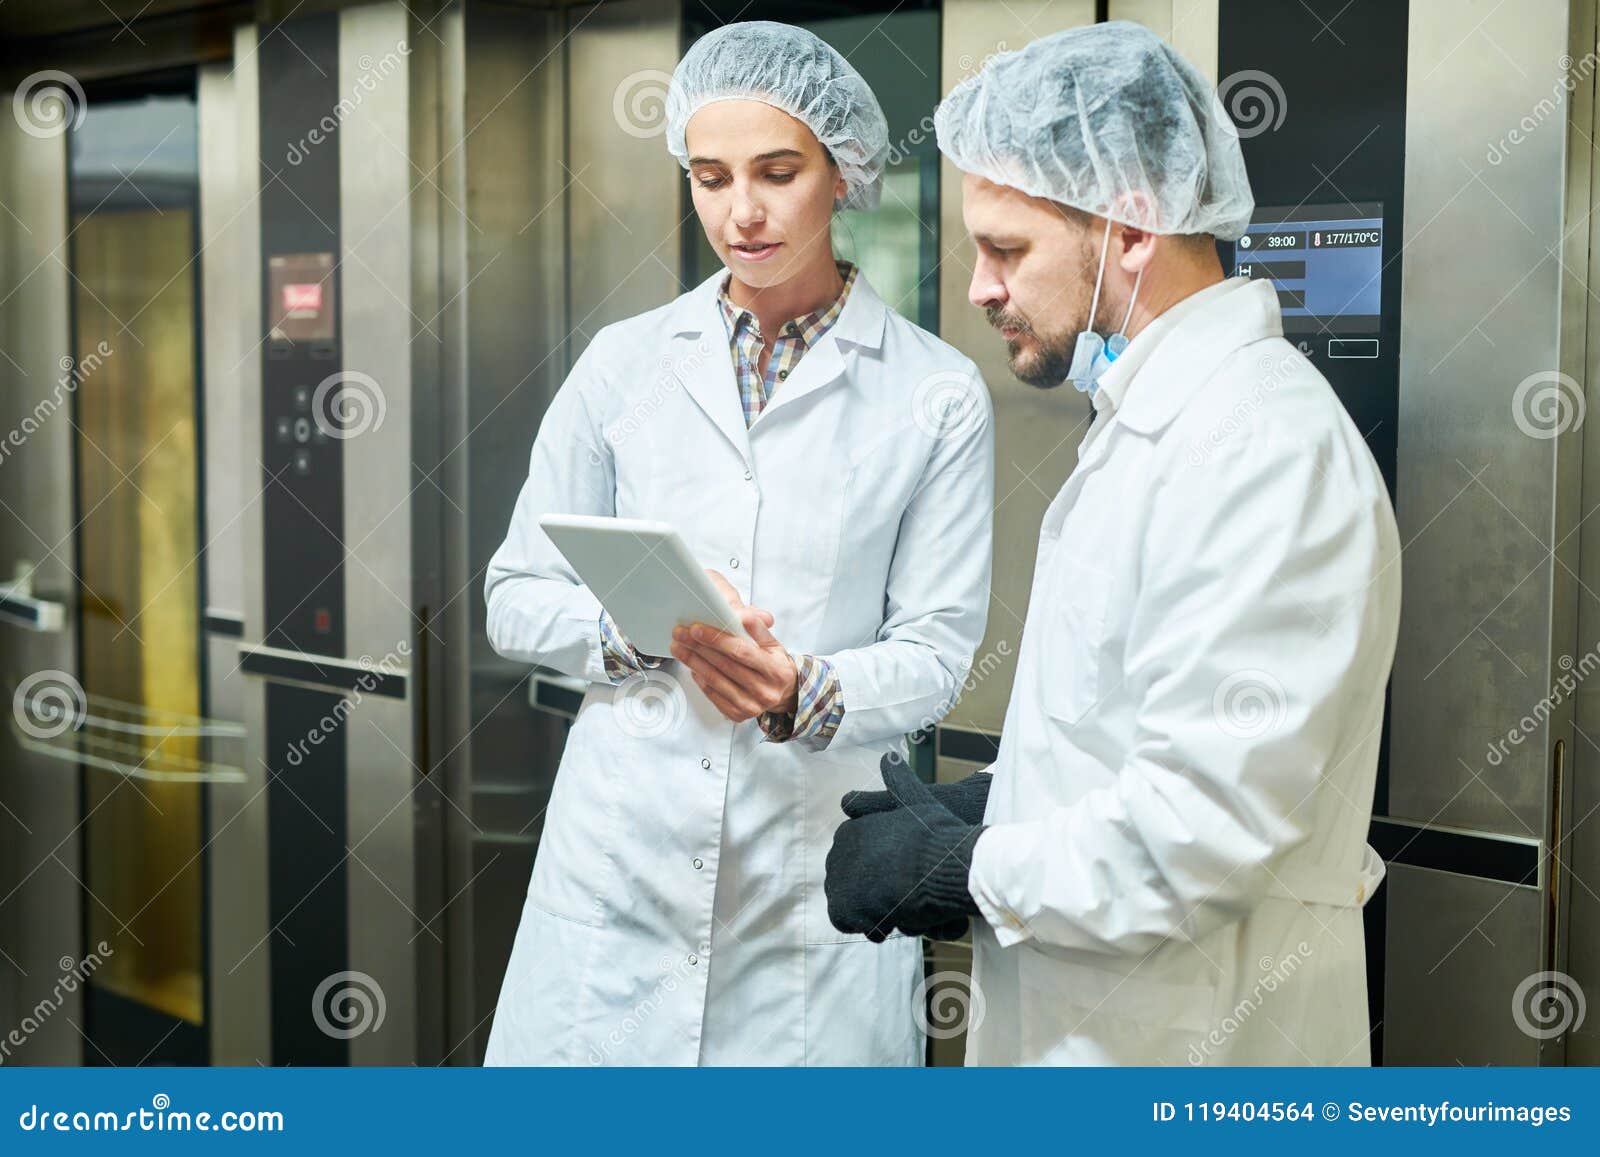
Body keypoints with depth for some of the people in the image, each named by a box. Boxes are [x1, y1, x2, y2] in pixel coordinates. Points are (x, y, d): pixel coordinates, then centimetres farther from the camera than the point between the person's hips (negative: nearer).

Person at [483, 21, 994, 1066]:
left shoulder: (936, 396, 0)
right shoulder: (625, 363, 5)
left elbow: (936, 648, -3)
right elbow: (518, 599, 6)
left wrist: (807, 695, -22)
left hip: (815, 879, -1)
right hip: (623, 851, 2)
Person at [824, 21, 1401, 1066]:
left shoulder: (1260, 442, -21)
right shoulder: (1149, 422, 12)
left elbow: (1206, 824, -26)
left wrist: (964, 872, -15)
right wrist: (981, 811, 3)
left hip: (1194, 1051, -9)